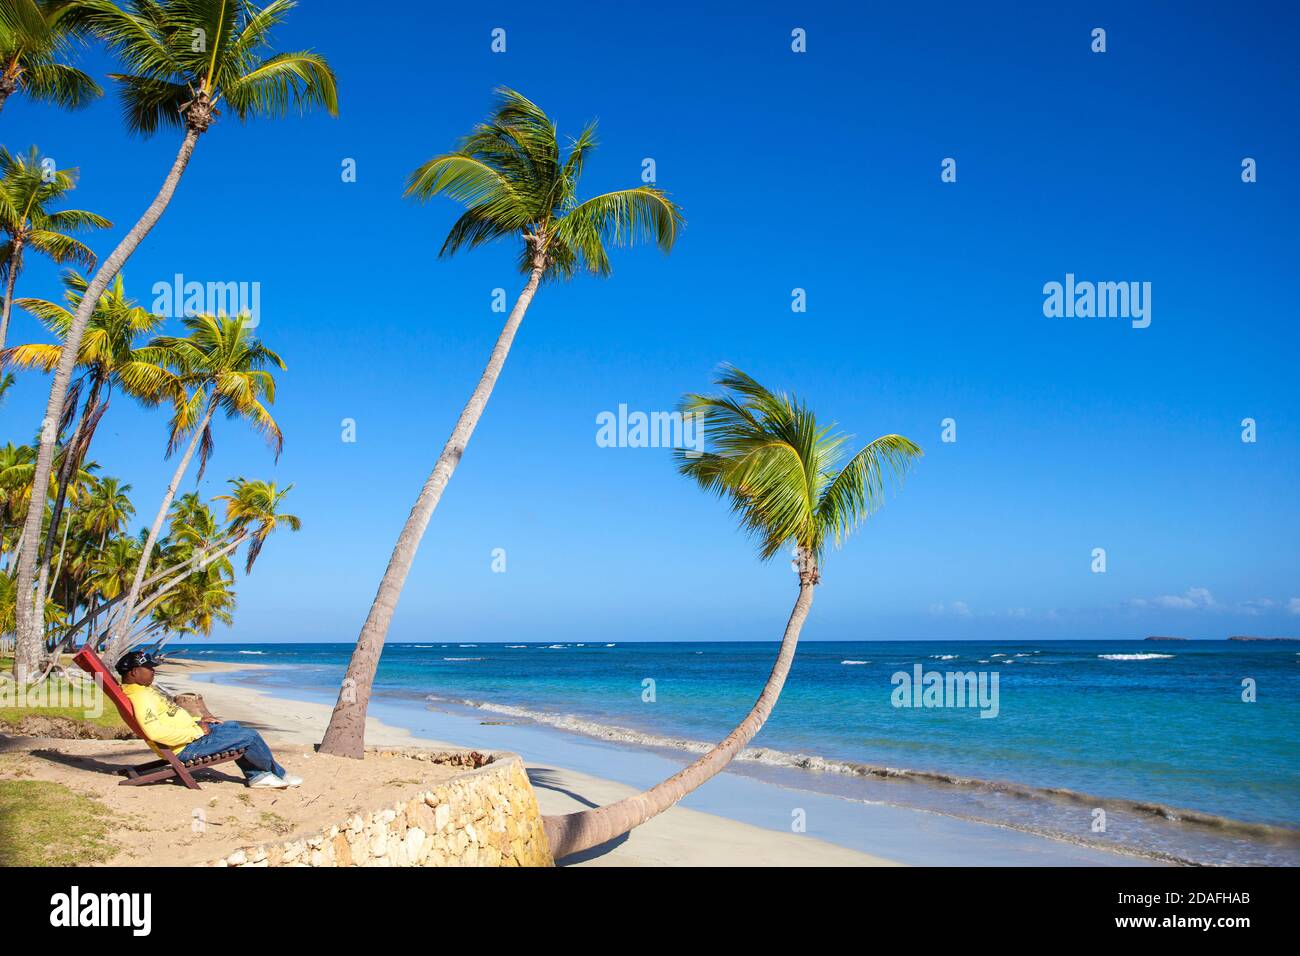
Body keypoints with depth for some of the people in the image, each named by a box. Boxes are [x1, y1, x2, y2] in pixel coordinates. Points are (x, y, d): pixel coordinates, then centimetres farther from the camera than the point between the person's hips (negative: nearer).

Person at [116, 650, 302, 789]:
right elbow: (156, 732, -34)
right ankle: (280, 775, 14)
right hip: (188, 747, -11)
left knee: (235, 727, 23)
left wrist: (198, 721, 13)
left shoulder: (146, 689, 10)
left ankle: (256, 775, 22)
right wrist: (196, 732, -25)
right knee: (250, 736, -8)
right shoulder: (140, 698, -24)